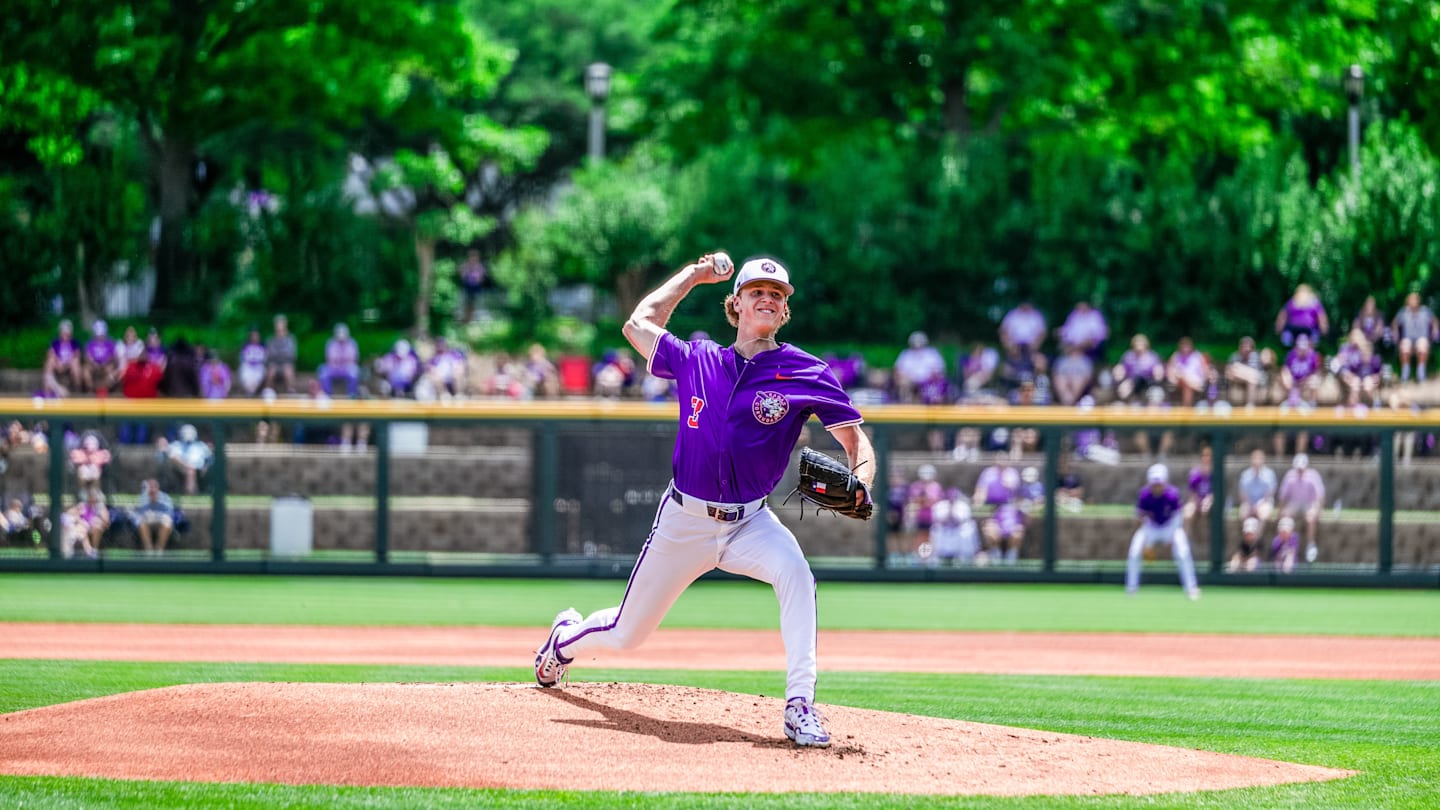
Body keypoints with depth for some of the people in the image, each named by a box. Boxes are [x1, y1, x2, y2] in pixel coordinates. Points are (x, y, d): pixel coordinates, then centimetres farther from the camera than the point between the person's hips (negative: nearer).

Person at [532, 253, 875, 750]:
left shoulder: (805, 373, -5)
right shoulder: (697, 360, 2)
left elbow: (855, 438, -7)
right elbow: (639, 324, 18)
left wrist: (858, 483, -28)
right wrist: (694, 275, 22)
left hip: (749, 523, -2)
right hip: (683, 522, 2)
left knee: (793, 572, -36)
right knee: (626, 634, 12)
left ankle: (800, 709, -35)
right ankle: (568, 637, 49)